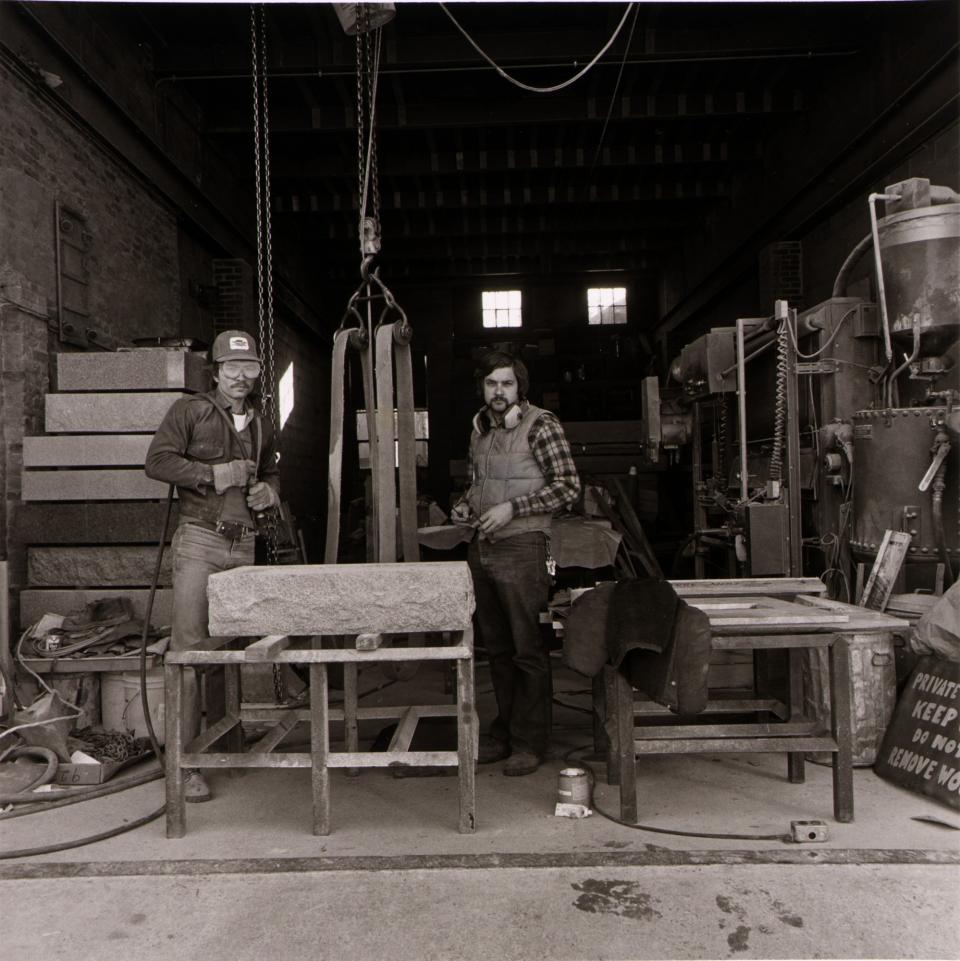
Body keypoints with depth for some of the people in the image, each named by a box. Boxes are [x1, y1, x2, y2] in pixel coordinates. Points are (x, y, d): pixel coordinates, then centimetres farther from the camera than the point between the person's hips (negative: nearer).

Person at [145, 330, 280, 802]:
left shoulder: (262, 425, 19)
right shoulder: (189, 411, 3)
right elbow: (157, 461, -6)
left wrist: (269, 491, 8)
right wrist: (213, 474, -14)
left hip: (243, 545, 5)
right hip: (199, 538, -5)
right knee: (189, 644, -8)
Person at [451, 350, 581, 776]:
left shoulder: (540, 425, -6)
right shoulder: (480, 428, 14)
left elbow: (569, 485, -11)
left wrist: (512, 508, -16)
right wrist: (465, 505, 6)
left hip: (522, 548, -7)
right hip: (481, 548, 7)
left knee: (528, 649, 0)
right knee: (496, 647, 14)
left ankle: (530, 741, 12)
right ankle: (504, 730, 27)